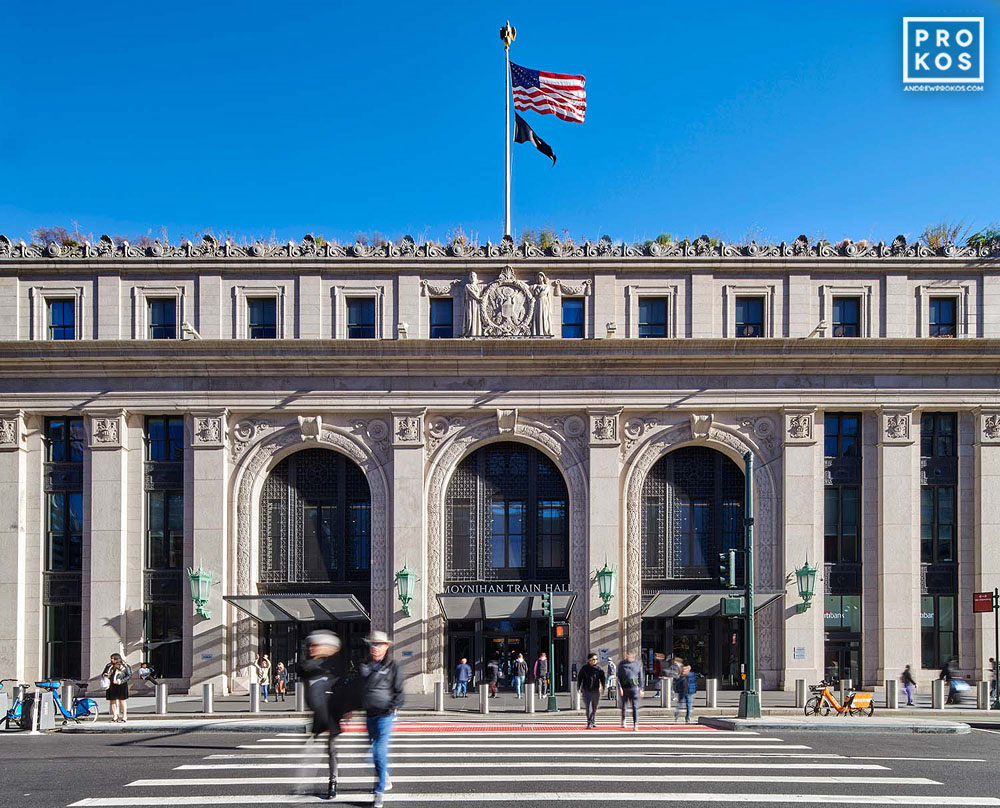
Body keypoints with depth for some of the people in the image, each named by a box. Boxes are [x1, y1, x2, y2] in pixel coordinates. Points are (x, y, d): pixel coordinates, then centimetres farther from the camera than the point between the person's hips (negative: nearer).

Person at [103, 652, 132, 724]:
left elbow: (129, 675, -4)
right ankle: (115, 716, 17)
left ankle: (124, 717, 6)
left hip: (121, 686, -5)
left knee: (122, 701, 0)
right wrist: (104, 676, -3)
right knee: (112, 701, 6)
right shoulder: (109, 666, 12)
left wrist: (120, 681, -14)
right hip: (111, 686, 5)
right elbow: (103, 674, 23)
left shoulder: (124, 666, -1)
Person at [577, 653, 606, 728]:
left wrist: (603, 687, 0)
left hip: (596, 690, 2)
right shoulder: (585, 668, 2)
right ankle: (589, 723, -15)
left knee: (594, 708, 11)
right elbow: (579, 678, 8)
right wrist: (579, 688, 5)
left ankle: (593, 722, 25)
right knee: (588, 707, -12)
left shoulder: (598, 668, 4)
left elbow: (602, 678, 9)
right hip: (586, 690, -2)